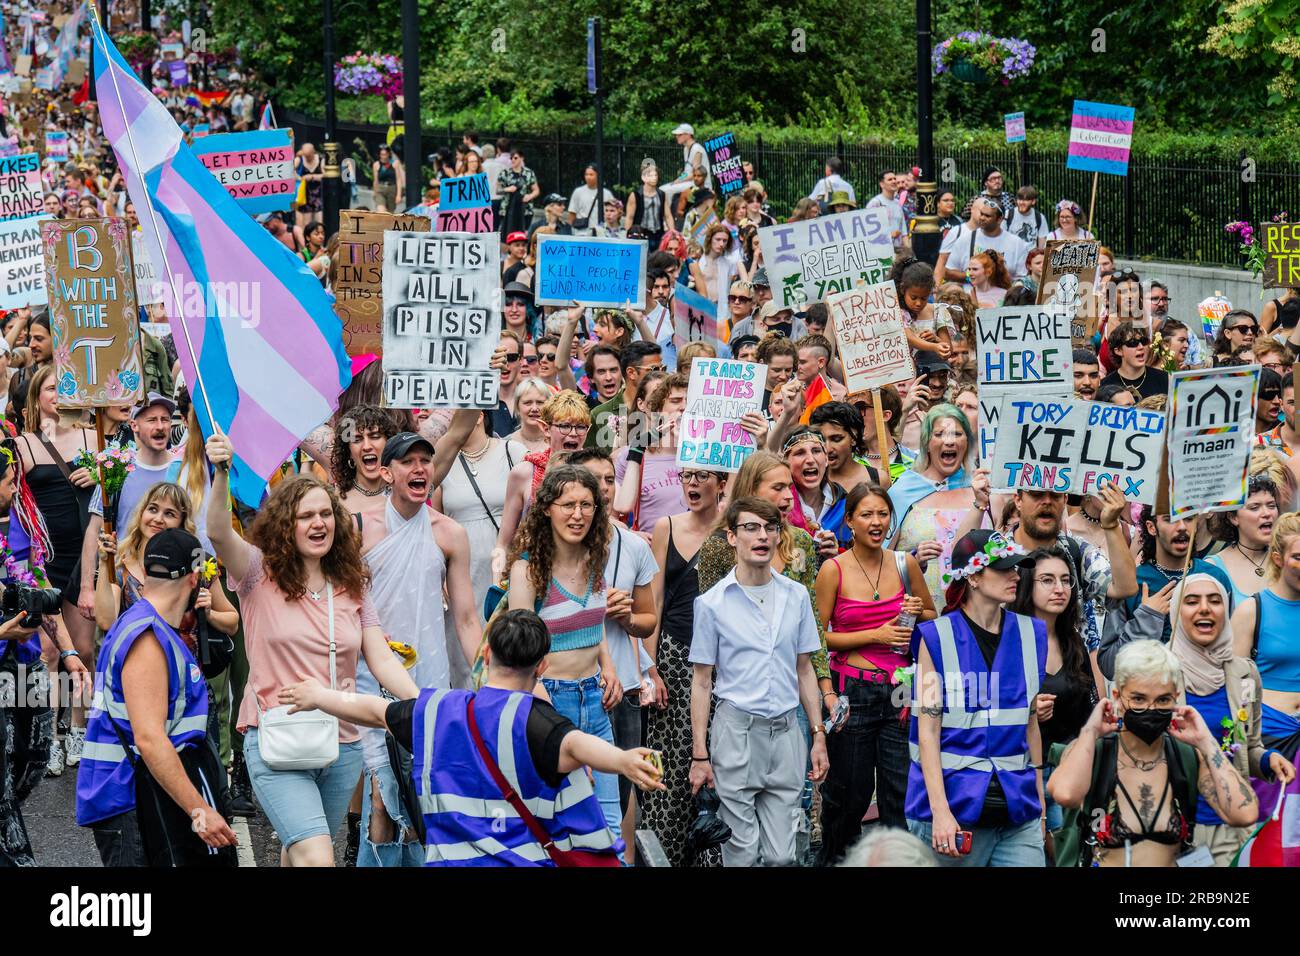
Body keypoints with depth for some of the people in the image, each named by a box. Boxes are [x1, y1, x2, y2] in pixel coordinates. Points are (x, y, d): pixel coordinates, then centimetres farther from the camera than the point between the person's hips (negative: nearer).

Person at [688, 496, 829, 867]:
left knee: (782, 854, 4)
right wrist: (700, 754, -4)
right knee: (742, 853, 2)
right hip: (736, 729, -3)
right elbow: (701, 681, 0)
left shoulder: (797, 596, 7)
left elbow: (804, 670, 14)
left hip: (785, 731, 3)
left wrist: (819, 735, 9)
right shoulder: (712, 603, -3)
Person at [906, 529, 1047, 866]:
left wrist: (1039, 801, 13)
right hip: (955, 804, -3)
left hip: (1018, 814, 4)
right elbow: (927, 729, -8)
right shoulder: (937, 638, -4)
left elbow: (1030, 723, 15)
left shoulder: (1031, 634, 9)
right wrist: (940, 811, -16)